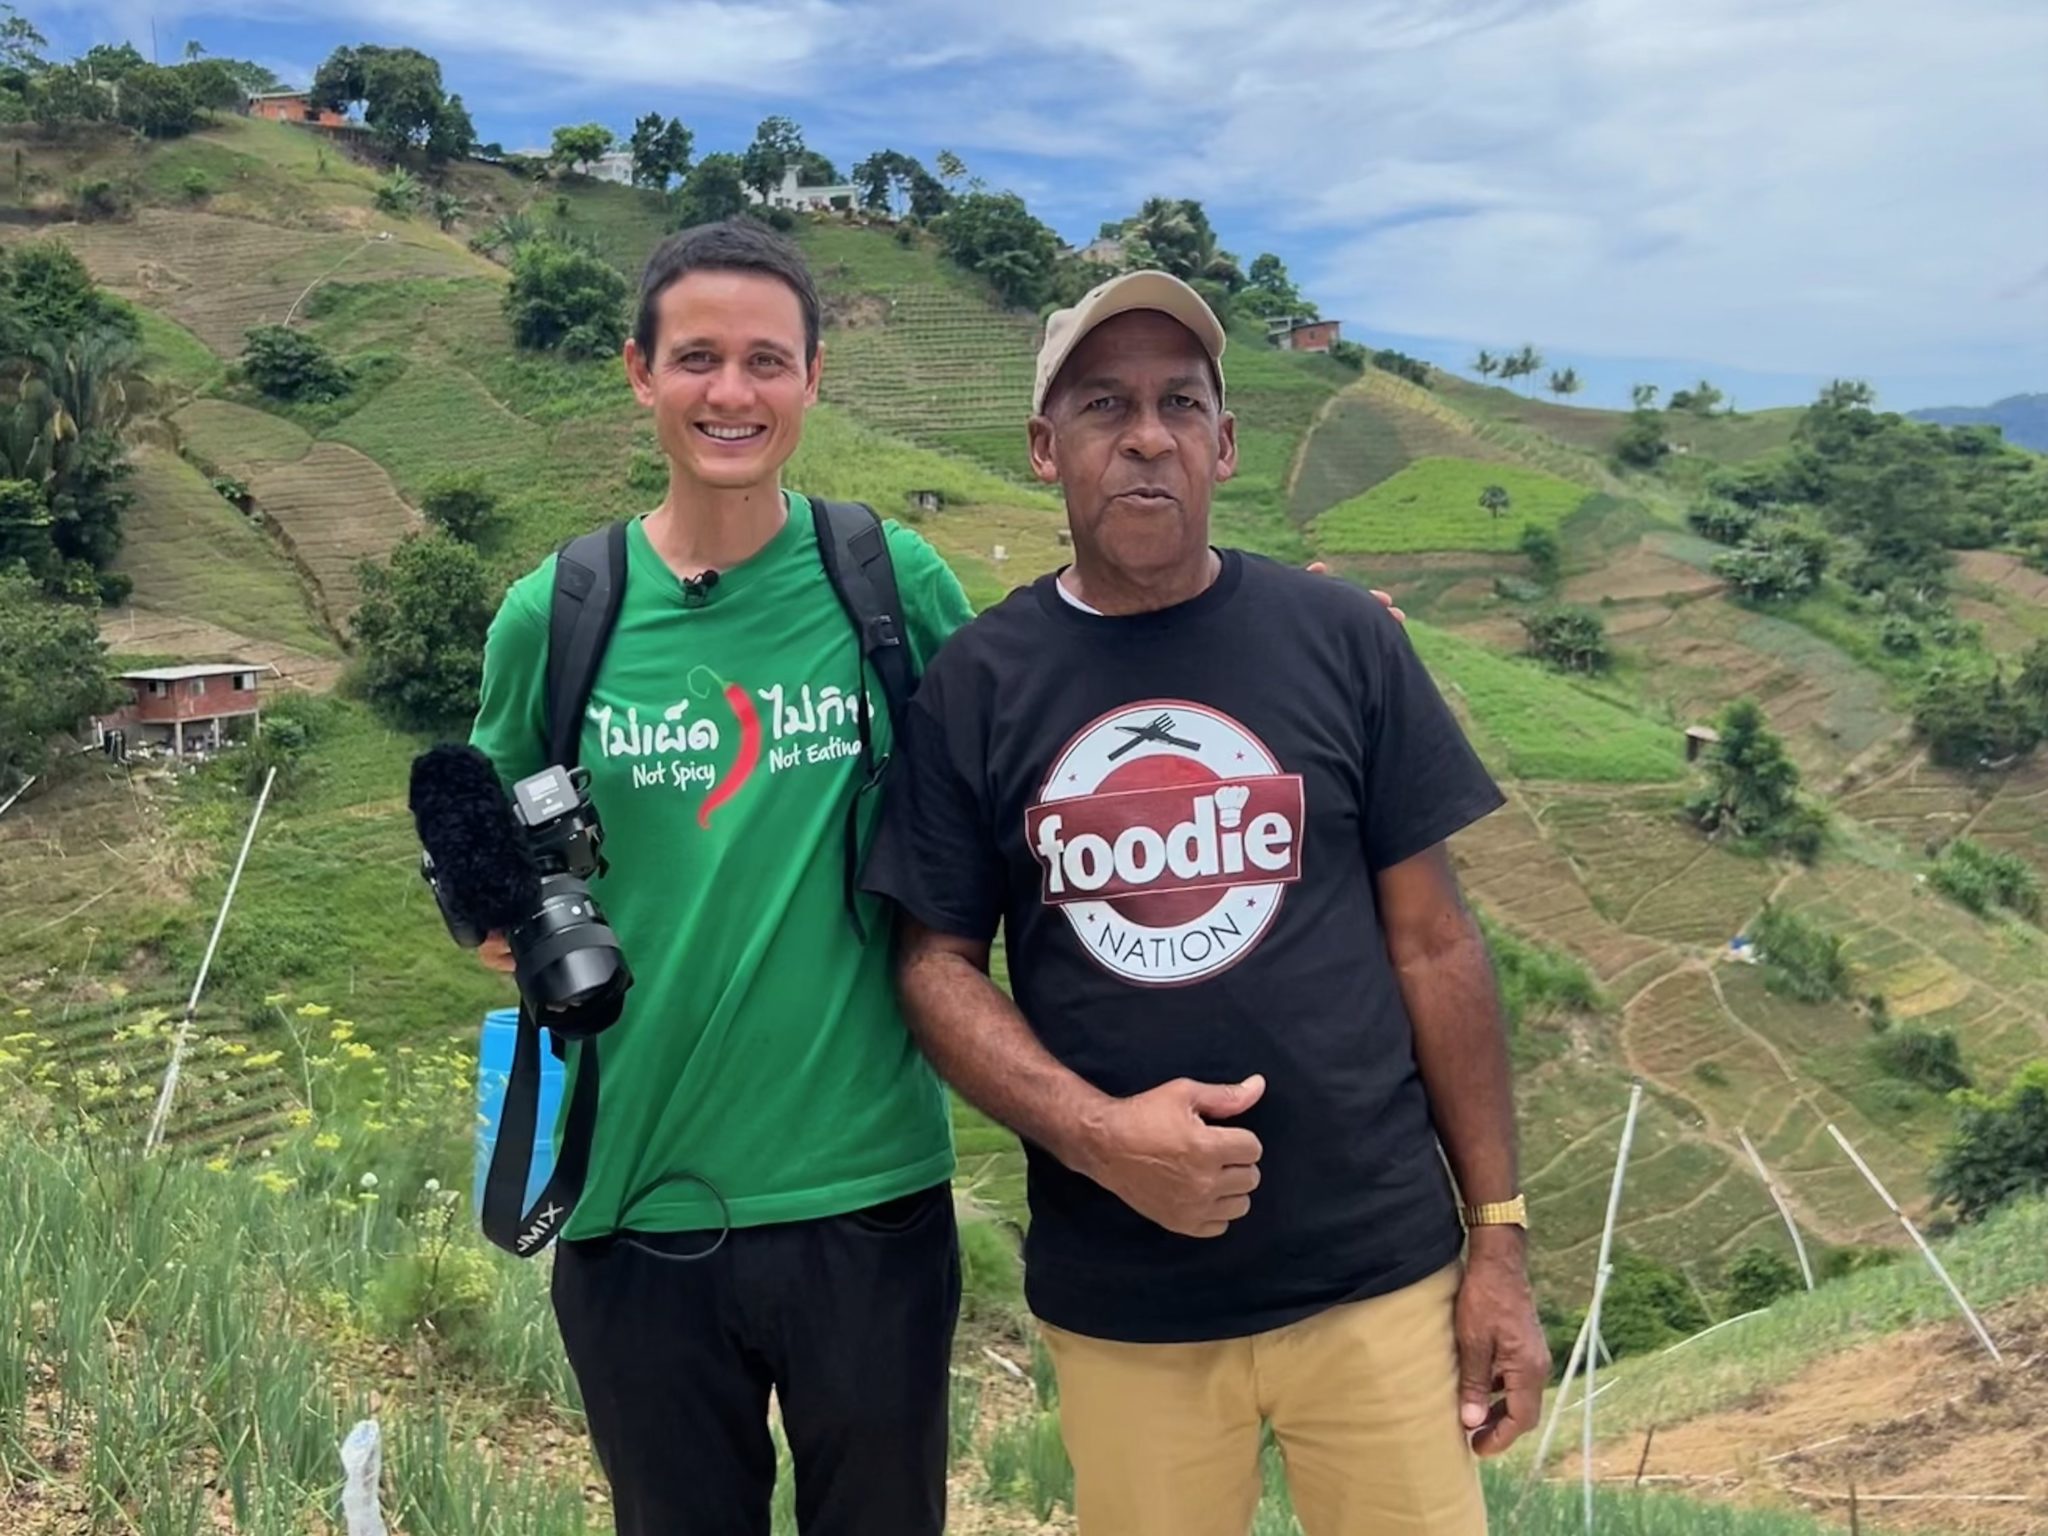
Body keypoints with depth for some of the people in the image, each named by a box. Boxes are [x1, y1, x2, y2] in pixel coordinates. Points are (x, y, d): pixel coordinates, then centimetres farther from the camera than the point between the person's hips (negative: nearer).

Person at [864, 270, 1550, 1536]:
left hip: (1376, 1273, 0)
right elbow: (937, 962, 1)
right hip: (1116, 1303, 0)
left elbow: (1433, 940, 1)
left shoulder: (1343, 640, -1)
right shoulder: (976, 683, -1)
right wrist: (1091, 1132, -16)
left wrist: (1499, 1233, 1)